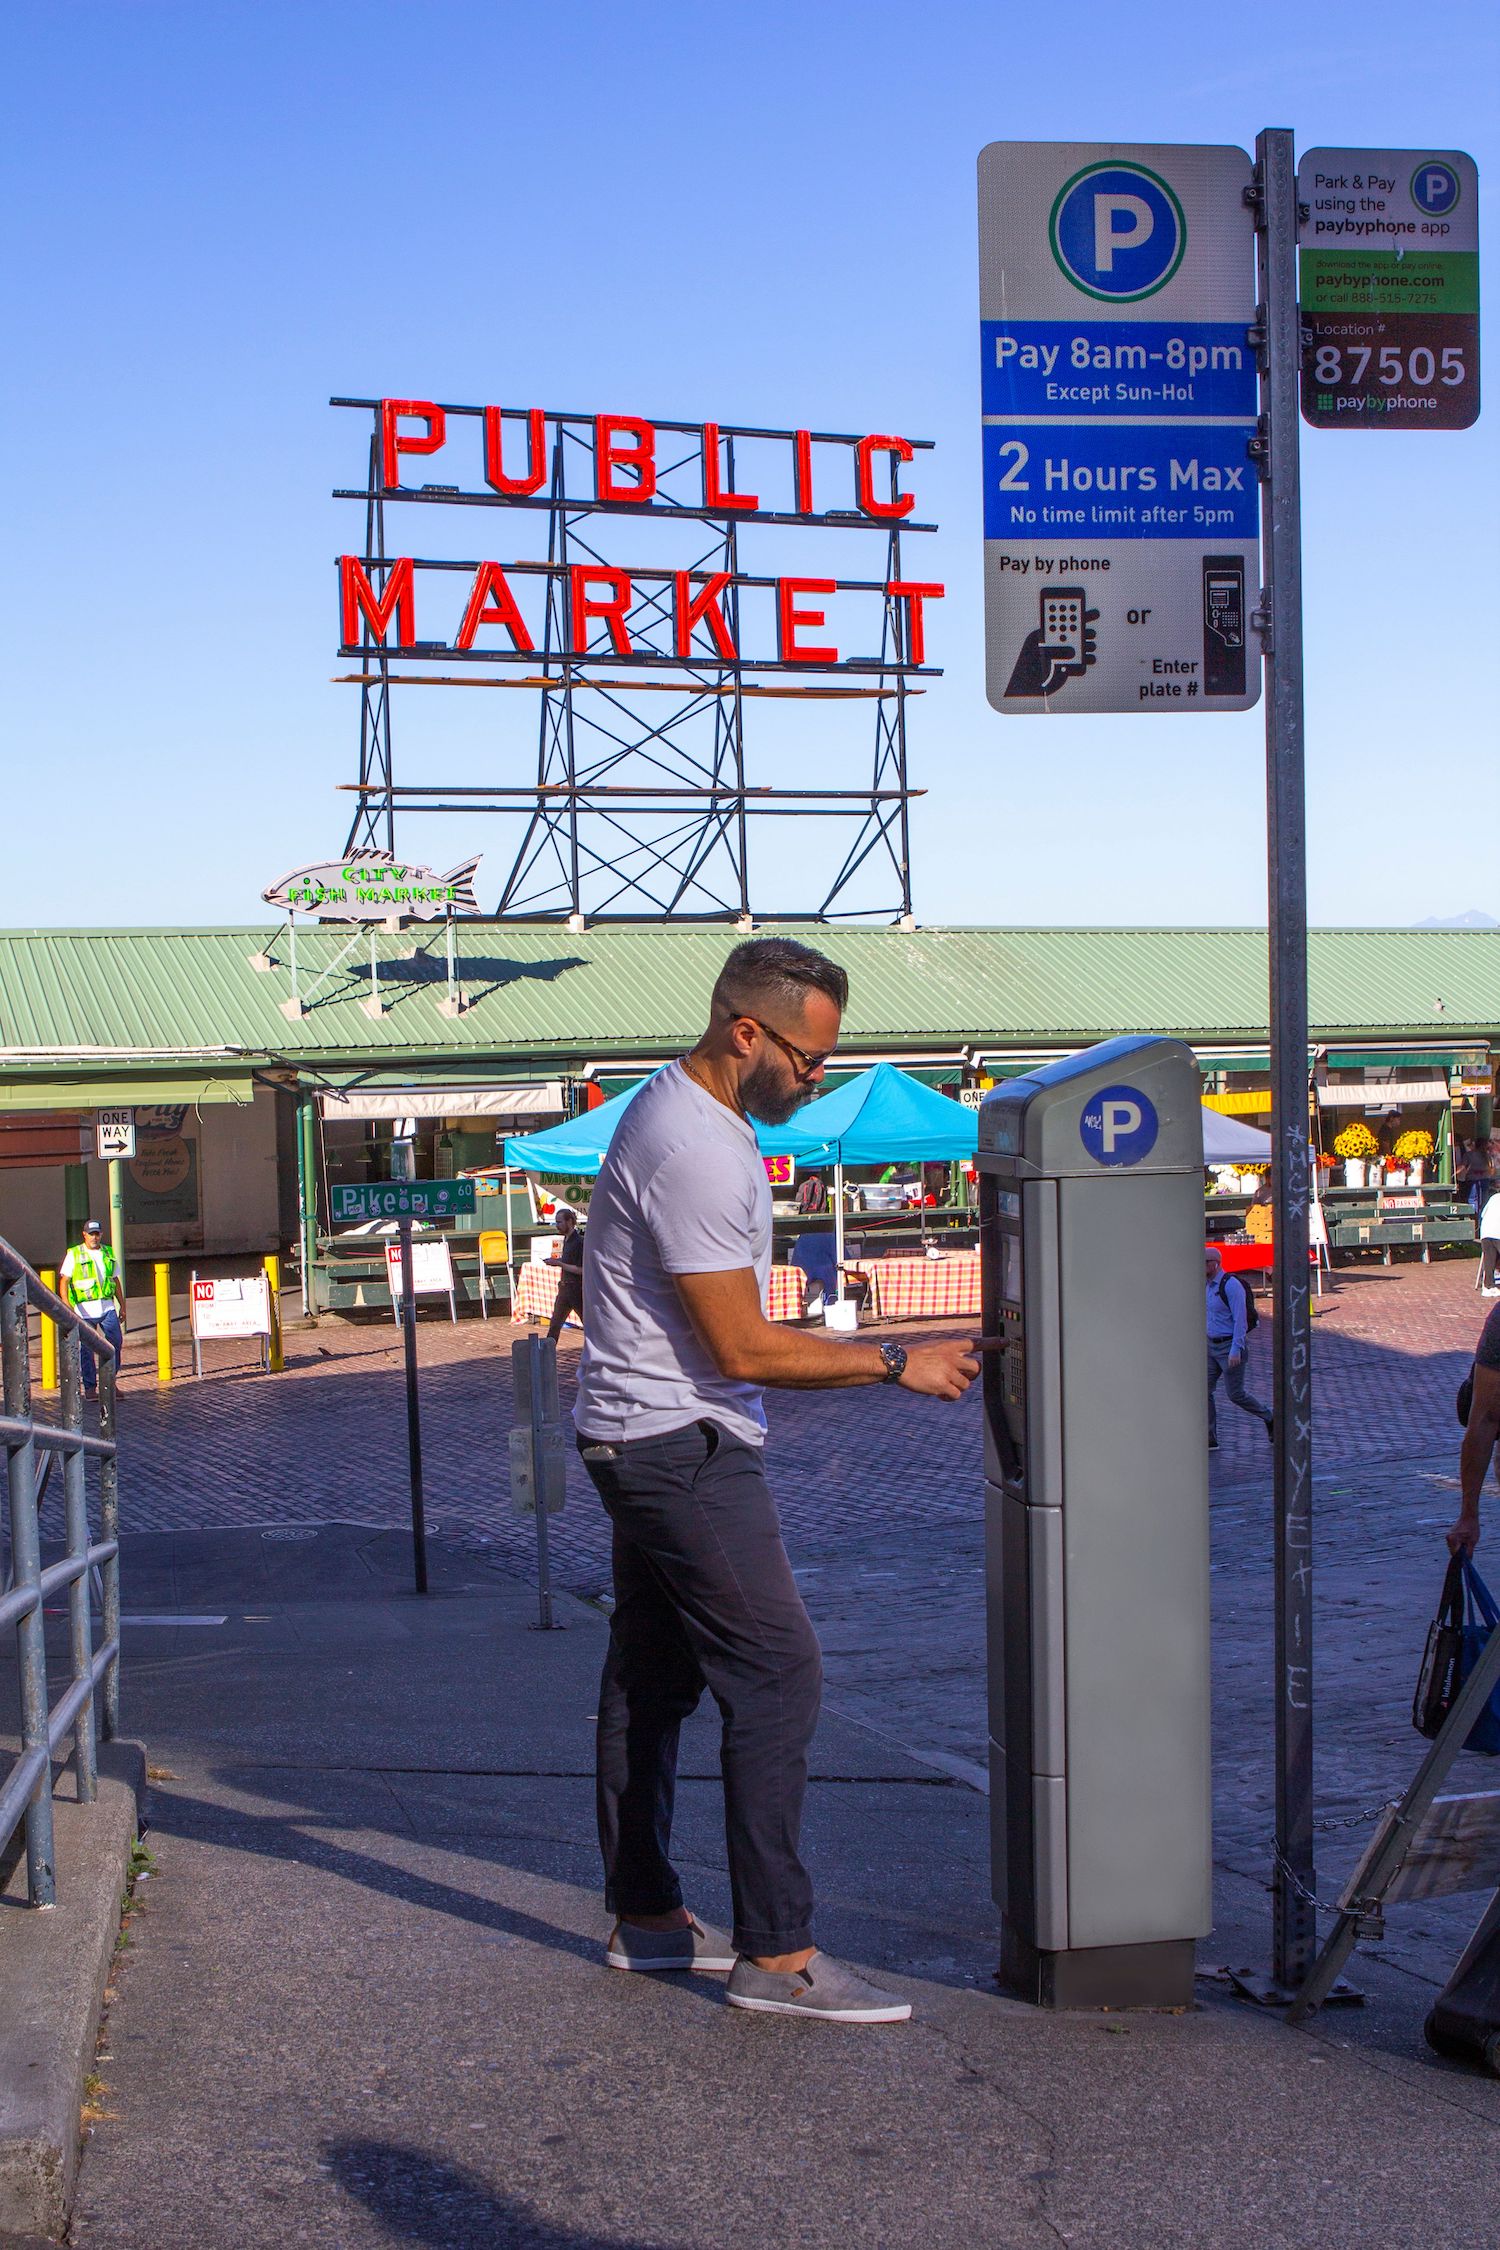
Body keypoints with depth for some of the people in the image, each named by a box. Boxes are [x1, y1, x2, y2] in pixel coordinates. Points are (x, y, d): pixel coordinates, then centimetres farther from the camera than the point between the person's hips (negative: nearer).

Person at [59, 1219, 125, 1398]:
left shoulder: (108, 1253, 14)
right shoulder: (74, 1254, 1)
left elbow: (116, 1281, 21)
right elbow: (64, 1281, -4)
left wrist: (122, 1305, 18)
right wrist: (66, 1303, -18)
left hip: (107, 1307, 3)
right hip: (85, 1309, -3)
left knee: (116, 1342, -6)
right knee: (87, 1349, 0)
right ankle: (89, 1387, 8)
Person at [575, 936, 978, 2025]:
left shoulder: (687, 1115, 12)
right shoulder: (694, 1150, -22)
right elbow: (742, 1348, -20)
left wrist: (862, 1358, 21)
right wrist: (894, 1363, -14)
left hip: (644, 1443, 11)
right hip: (684, 1447, -11)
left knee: (650, 1678, 16)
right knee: (777, 1672, -10)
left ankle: (646, 1915, 27)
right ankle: (777, 1954, -6)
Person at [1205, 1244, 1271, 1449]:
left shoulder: (1231, 1285, -18)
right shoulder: (1208, 1285, 9)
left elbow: (1240, 1319, -21)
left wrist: (1235, 1350, -25)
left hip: (1230, 1347, -8)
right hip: (1212, 1346, 8)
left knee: (1236, 1394, -1)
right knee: (1205, 1390, 1)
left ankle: (1268, 1418, 23)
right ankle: (1210, 1440, 4)